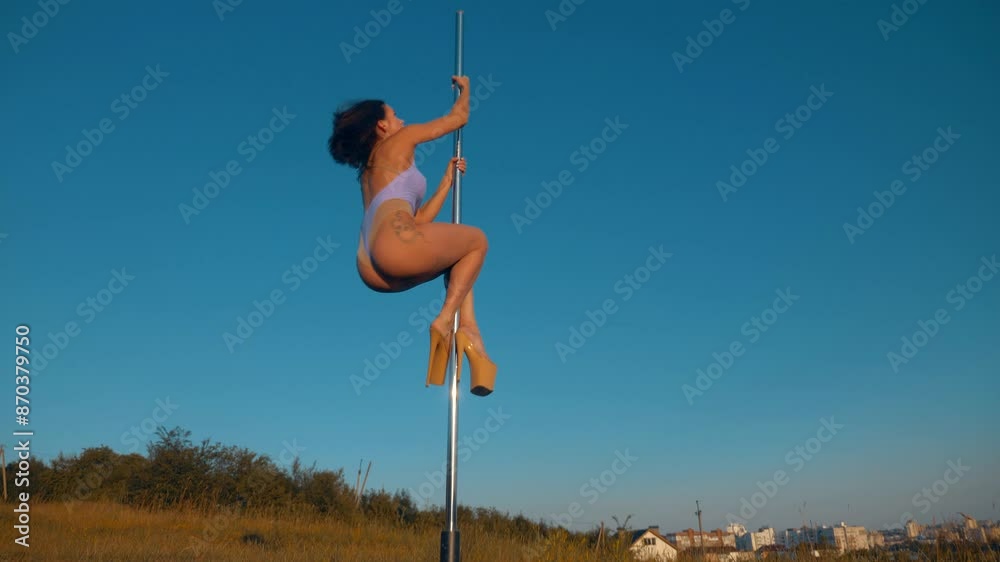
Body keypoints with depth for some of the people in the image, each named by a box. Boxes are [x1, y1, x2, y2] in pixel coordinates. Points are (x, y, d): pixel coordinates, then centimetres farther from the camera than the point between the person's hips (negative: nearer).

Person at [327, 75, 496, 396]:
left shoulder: (369, 172, 35)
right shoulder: (399, 141, 16)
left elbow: (417, 221, 30)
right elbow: (459, 117, 25)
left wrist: (448, 180, 36)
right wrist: (464, 88, 44)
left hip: (373, 271, 8)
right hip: (395, 244, -8)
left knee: (457, 254, 25)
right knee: (477, 240, 14)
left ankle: (470, 333, 4)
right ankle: (446, 321, -5)